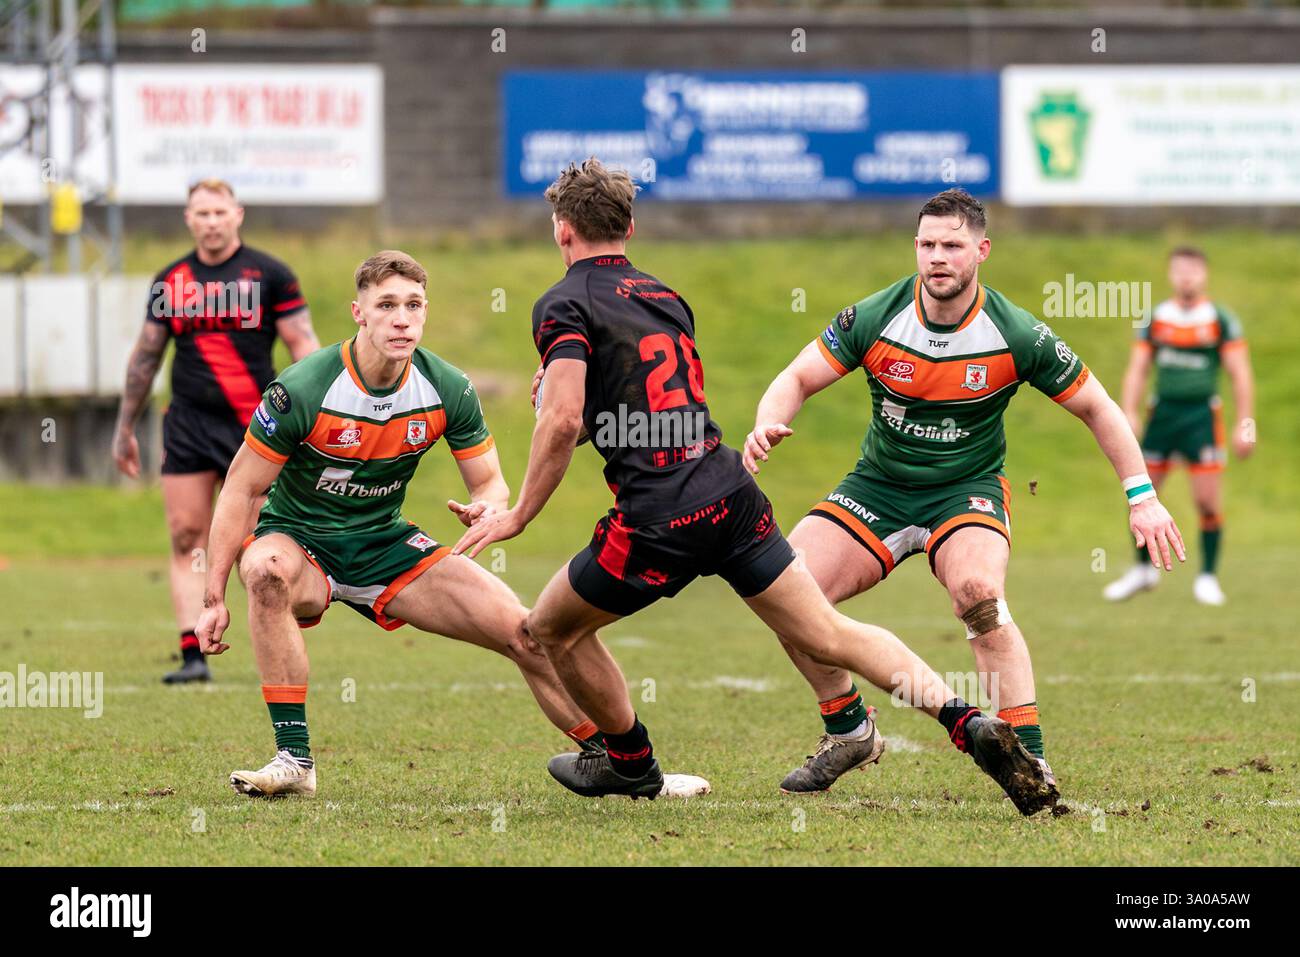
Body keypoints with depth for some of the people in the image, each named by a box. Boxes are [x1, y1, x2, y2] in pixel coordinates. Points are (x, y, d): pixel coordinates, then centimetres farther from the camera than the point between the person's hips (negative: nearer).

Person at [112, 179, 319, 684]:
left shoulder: (269, 274, 0)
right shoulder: (169, 281, 10)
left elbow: (303, 346, -1)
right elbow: (145, 357, 18)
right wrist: (124, 428, 19)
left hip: (254, 425, -3)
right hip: (187, 428, 3)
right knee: (187, 541, -4)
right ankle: (193, 655, -5)